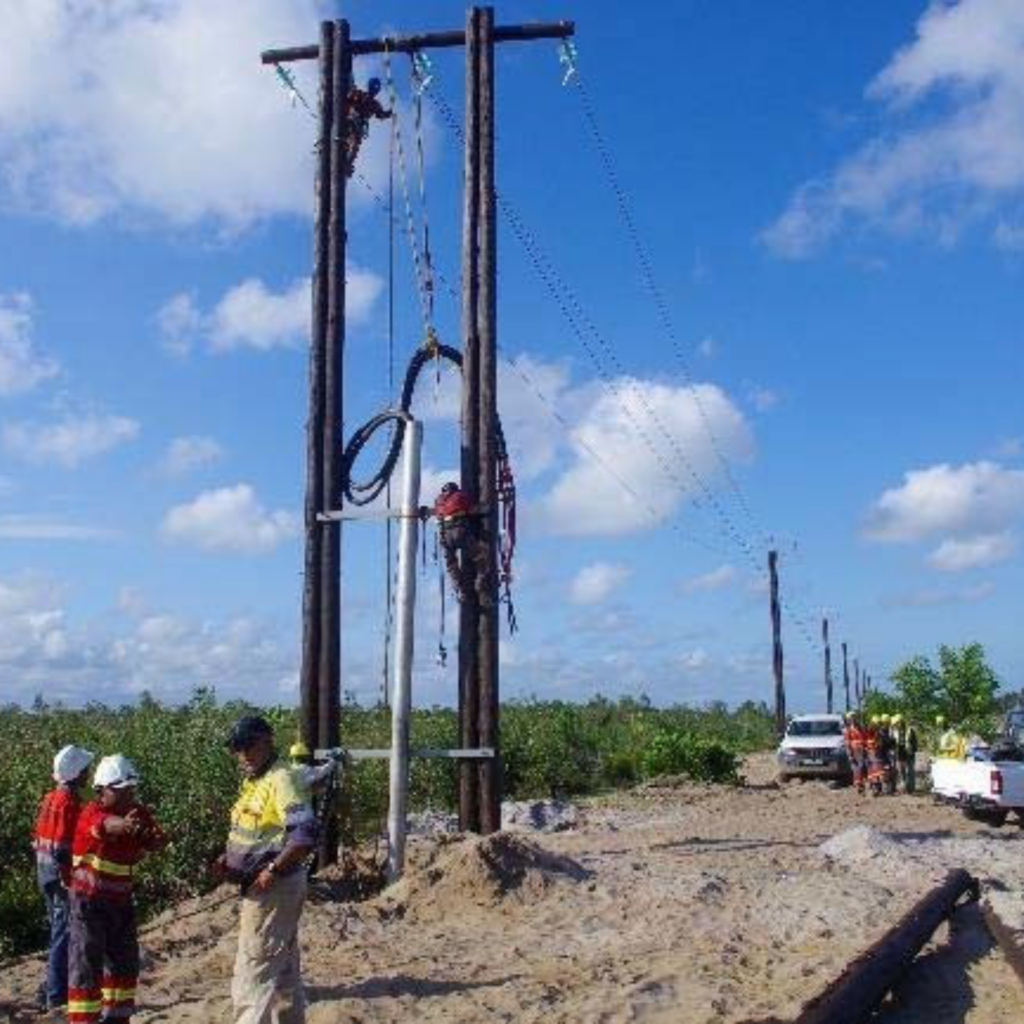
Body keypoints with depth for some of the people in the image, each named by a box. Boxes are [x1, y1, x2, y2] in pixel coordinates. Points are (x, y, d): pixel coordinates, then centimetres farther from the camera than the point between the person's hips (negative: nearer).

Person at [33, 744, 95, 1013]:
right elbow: (62, 847, -23)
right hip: (62, 874, -9)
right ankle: (56, 995, 6)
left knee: (59, 930, 19)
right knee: (64, 933, 0)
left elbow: (39, 839, 14)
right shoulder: (69, 802, -19)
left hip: (46, 872, 9)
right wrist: (69, 881, -18)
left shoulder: (51, 798, 9)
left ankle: (52, 990, 27)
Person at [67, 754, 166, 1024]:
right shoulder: (91, 813, -21)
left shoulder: (138, 812, -2)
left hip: (121, 898, 7)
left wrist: (156, 838, -38)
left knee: (125, 961, 16)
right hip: (90, 899, -6)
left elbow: (154, 841, -13)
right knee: (86, 964, -5)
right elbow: (105, 825, -45)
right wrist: (122, 824, -68)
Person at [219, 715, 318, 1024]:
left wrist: (273, 870, -25)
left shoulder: (281, 780, -19)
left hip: (274, 889, -10)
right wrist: (230, 859, 8)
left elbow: (305, 833, -30)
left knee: (253, 977, -6)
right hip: (265, 888, 10)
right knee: (284, 971, 20)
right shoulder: (253, 782, 12)